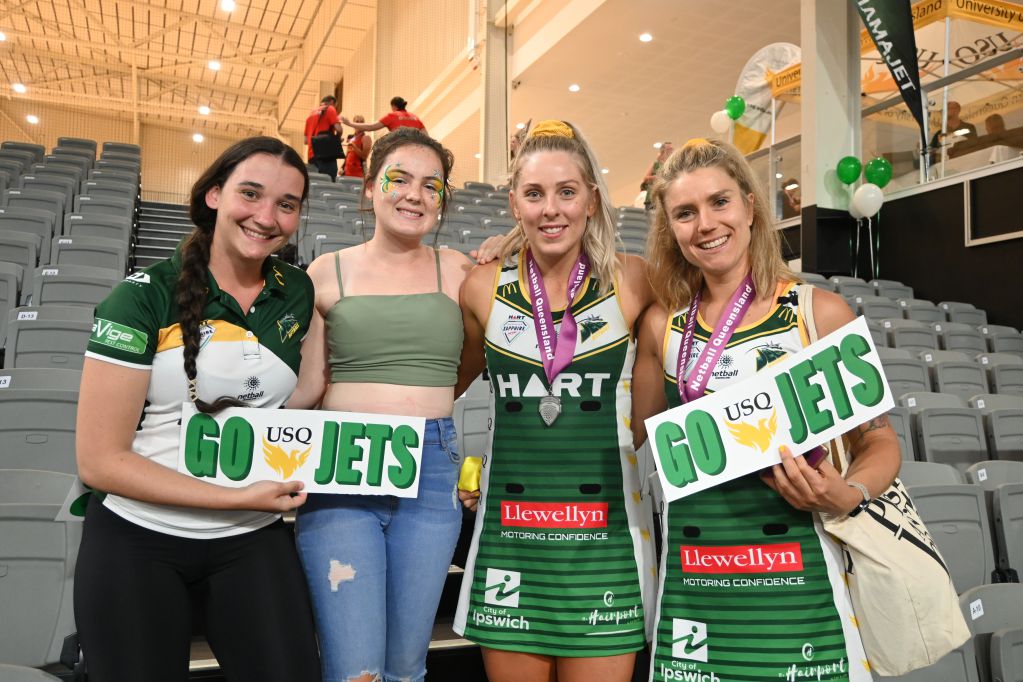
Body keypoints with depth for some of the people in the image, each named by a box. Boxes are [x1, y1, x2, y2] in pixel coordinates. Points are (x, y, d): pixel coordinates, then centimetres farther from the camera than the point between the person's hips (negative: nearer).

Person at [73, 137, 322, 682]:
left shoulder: (298, 294, -1)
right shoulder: (145, 296, -12)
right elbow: (99, 460, -14)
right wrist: (238, 498, -19)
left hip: (254, 541, 3)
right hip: (136, 541, -2)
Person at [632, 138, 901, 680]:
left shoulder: (820, 312, -4)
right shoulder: (662, 325, 4)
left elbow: (879, 439, 2)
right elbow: (635, 434, 10)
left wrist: (848, 495, -16)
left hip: (799, 587, -2)